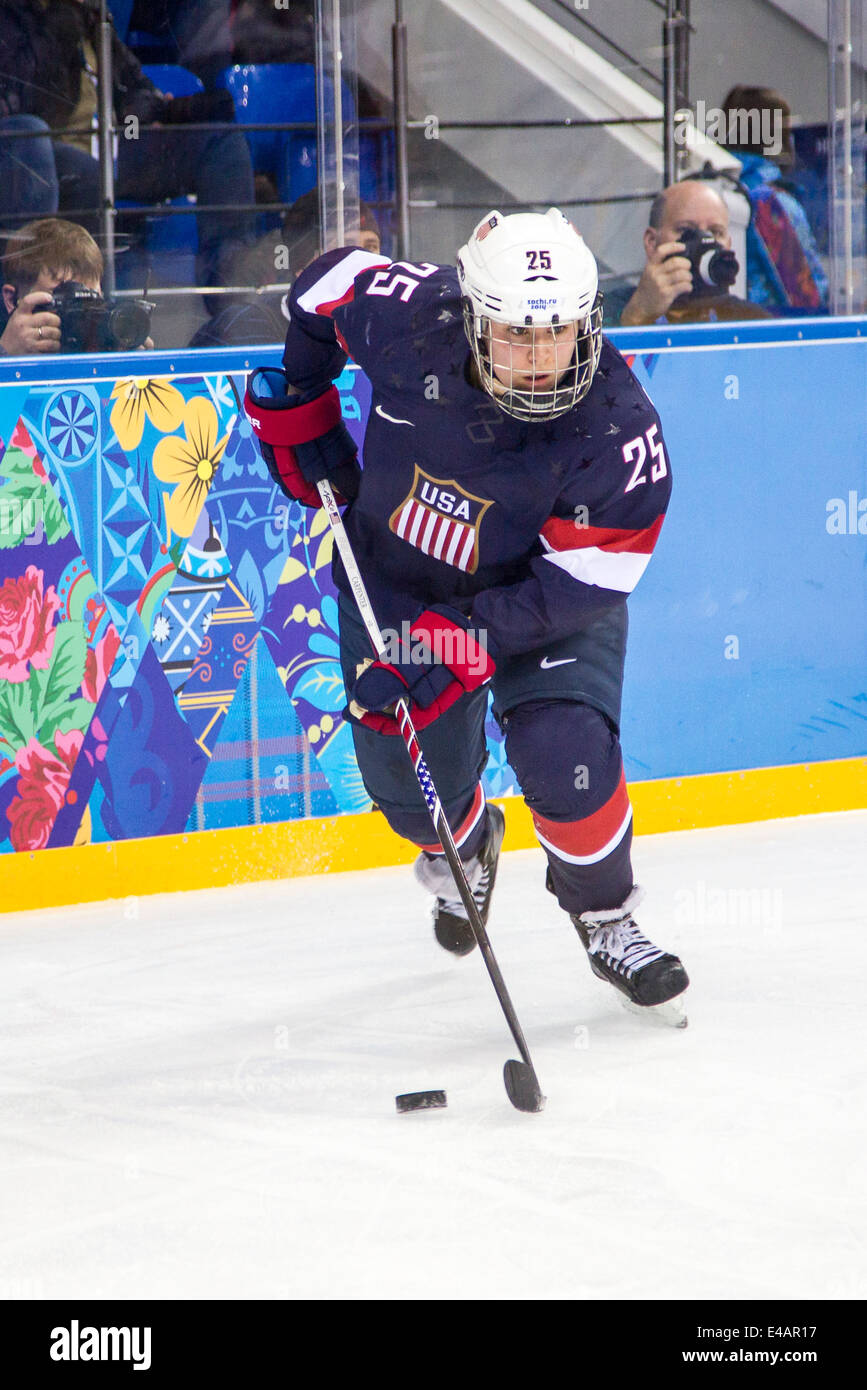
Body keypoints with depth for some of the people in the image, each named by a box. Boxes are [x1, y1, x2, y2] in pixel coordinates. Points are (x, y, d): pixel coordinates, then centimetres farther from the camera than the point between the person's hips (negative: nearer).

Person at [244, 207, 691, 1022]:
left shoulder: (619, 433, -32)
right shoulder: (409, 318, -28)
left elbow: (574, 586, -28)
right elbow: (325, 284, -5)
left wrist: (461, 644, -35)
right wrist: (296, 405, -3)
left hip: (544, 590, -2)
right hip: (397, 575, 2)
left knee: (564, 752, -23)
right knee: (414, 788, 0)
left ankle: (605, 918, 6)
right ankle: (464, 849, 40)